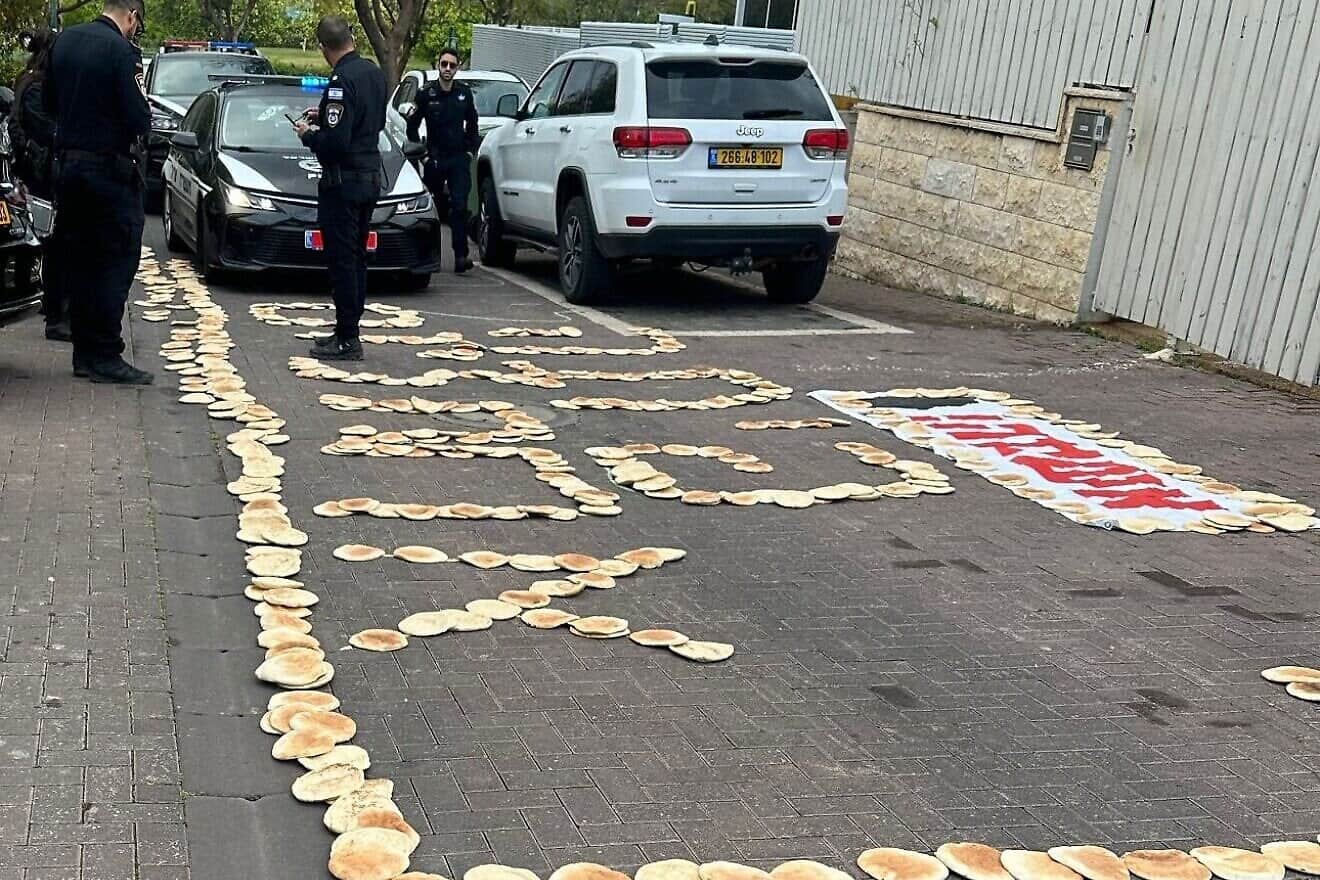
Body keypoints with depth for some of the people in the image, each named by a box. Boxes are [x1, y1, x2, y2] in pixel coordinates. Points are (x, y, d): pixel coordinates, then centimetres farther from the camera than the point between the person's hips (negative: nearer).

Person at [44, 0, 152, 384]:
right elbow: (138, 121, -17)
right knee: (117, 262, -1)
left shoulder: (65, 40, 7)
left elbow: (50, 103, 17)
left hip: (66, 162, 7)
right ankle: (106, 356, -3)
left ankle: (83, 353, 17)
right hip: (108, 168, -7)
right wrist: (142, 110, 2)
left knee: (78, 262, 12)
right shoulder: (120, 51, -15)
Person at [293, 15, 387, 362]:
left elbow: (335, 141, -25)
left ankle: (347, 340, -3)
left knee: (342, 260, -5)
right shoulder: (374, 73, 9)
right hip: (370, 177, 9)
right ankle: (349, 331, 22)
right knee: (356, 258, 14)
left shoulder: (341, 80, -20)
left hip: (343, 182, -9)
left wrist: (308, 134, -6)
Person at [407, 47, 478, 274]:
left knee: (459, 206, -10)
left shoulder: (464, 94, 7)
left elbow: (472, 124, 19)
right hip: (434, 159, -1)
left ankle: (461, 256, -15)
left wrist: (470, 149, 11)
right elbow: (412, 125, 7)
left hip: (459, 159, 1)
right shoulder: (426, 94, 0)